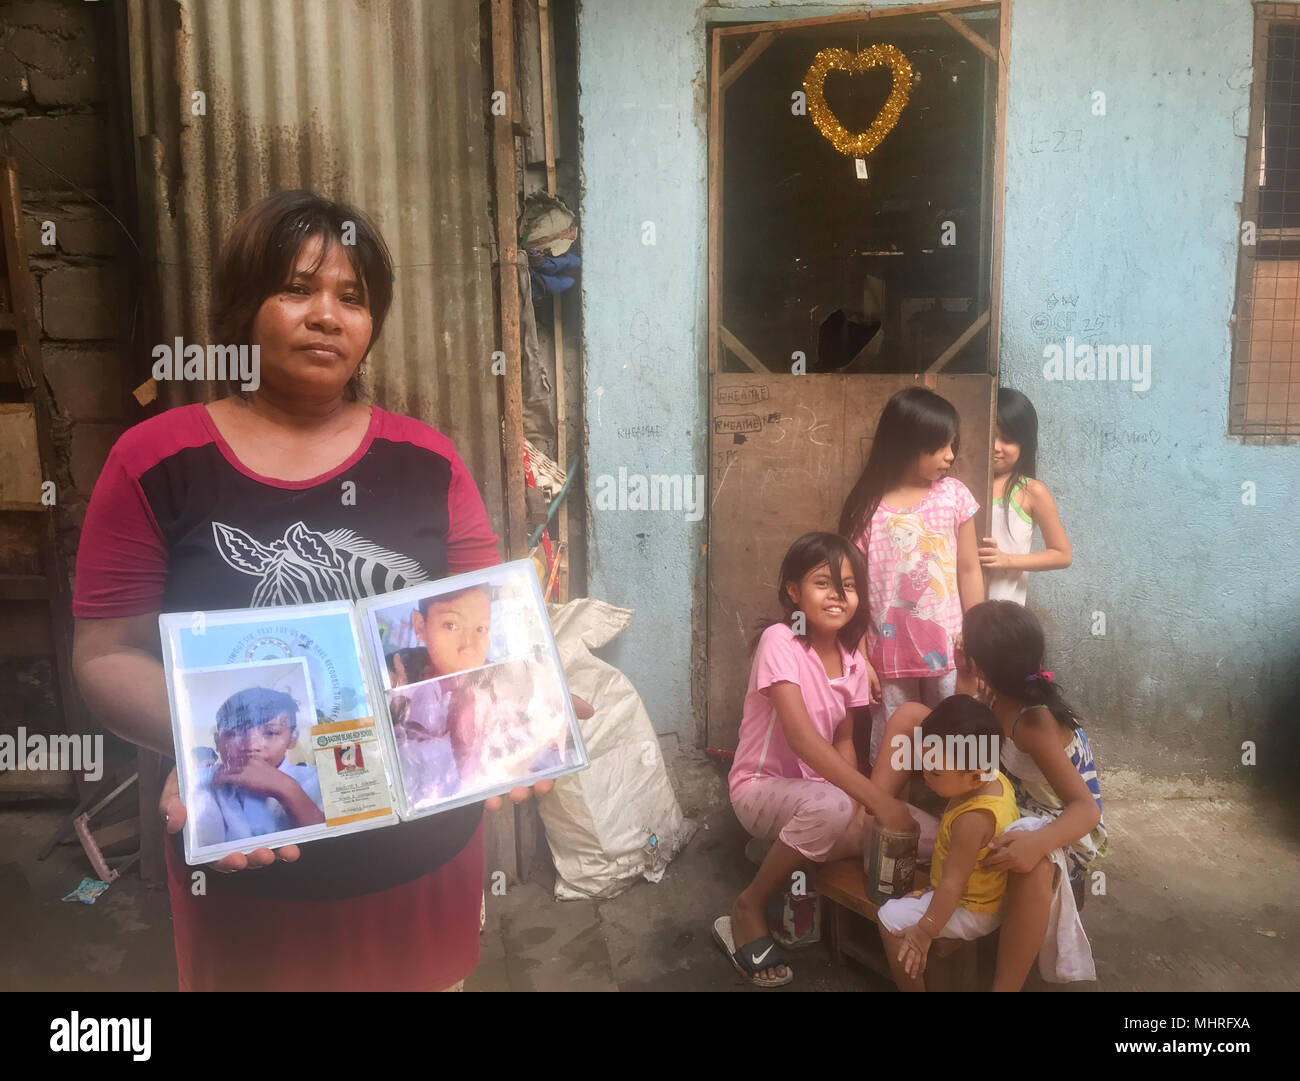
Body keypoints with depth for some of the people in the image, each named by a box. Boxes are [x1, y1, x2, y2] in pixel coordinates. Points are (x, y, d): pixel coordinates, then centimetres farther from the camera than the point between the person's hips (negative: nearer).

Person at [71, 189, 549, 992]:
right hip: (248, 869, -1)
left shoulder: (426, 460, -2)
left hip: (425, 847, 2)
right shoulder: (155, 463, -6)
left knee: (425, 979, 23)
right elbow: (107, 655, -5)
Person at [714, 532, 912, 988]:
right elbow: (802, 738, -31)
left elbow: (843, 740, 6)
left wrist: (857, 801, -13)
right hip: (763, 787, -7)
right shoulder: (779, 642, -21)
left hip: (817, 789, 7)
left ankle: (782, 848, 9)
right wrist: (876, 798, -35)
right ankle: (750, 907, -12)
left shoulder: (851, 655, 1)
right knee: (828, 807, -38)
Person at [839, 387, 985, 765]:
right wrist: (859, 658, -5)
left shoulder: (954, 495, -2)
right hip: (889, 655, -1)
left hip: (948, 651, 2)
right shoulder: (867, 508, -7)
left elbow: (969, 570, 4)